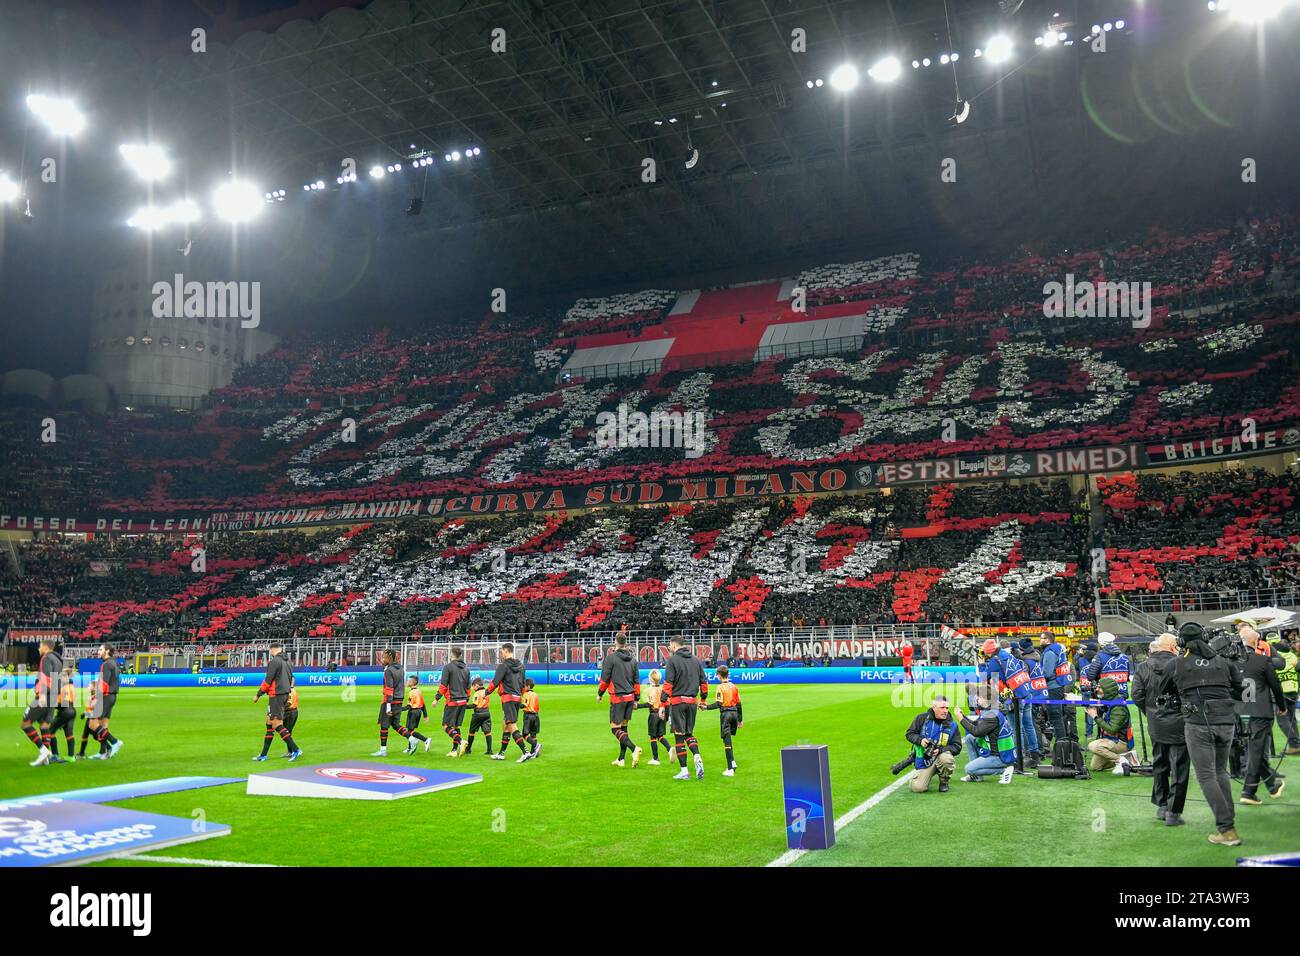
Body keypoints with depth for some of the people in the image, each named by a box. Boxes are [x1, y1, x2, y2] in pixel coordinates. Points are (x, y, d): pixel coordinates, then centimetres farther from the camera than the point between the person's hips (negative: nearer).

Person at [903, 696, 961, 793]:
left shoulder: (952, 725, -1)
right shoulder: (922, 718, -2)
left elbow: (957, 747, -2)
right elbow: (909, 734, 4)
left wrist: (941, 749, -19)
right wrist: (920, 740, -16)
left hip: (941, 756, 0)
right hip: (923, 761, 0)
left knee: (947, 759, -37)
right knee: (918, 788, -19)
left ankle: (943, 782, -5)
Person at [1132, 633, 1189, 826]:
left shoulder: (1143, 668, 1)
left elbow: (1137, 695, -2)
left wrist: (1150, 712, 11)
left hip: (1155, 725, 5)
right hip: (1178, 724, -5)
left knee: (1159, 765, 19)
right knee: (1179, 768, 2)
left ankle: (1161, 806, 26)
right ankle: (1173, 812, 3)